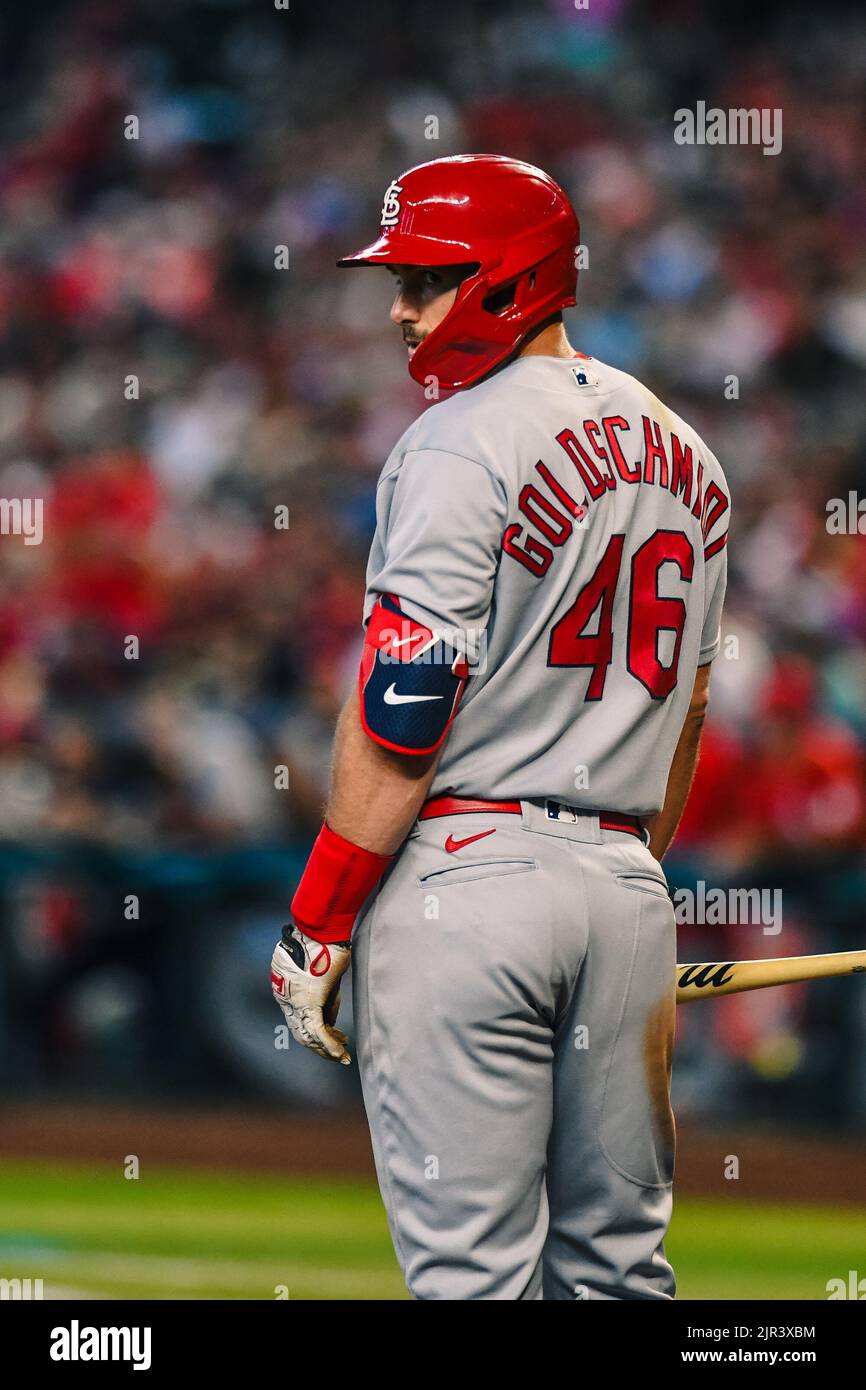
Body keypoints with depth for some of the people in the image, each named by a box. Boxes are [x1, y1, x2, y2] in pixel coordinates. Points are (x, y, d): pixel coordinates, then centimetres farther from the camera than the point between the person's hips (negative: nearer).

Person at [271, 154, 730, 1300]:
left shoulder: (464, 442, -10)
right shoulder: (680, 454, 15)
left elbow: (407, 709, -15)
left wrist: (317, 917, -11)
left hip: (466, 872, -7)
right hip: (626, 885, 8)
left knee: (472, 1269, -6)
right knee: (618, 1266, 12)